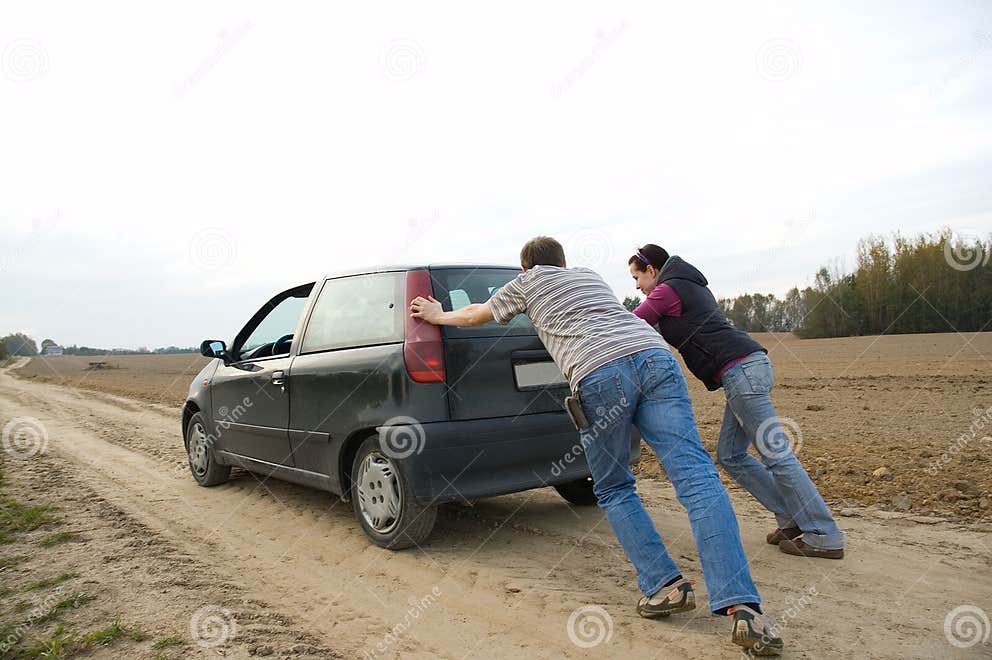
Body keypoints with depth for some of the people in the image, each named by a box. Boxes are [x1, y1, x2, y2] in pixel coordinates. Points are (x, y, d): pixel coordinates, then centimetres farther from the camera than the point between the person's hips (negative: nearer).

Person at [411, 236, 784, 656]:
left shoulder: (528, 282, 26)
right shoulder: (589, 276, 38)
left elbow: (475, 315, 40)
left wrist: (438, 315, 60)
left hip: (599, 374, -4)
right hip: (655, 357, 4)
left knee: (614, 490, 15)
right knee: (697, 477, -6)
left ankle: (664, 585, 4)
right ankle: (740, 605, -17)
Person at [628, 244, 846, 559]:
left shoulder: (668, 289, -2)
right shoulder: (690, 285, 26)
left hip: (740, 369, -10)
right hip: (749, 367, 10)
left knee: (775, 453, -7)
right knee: (730, 455, 12)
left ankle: (825, 536, -2)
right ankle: (792, 519, 14)